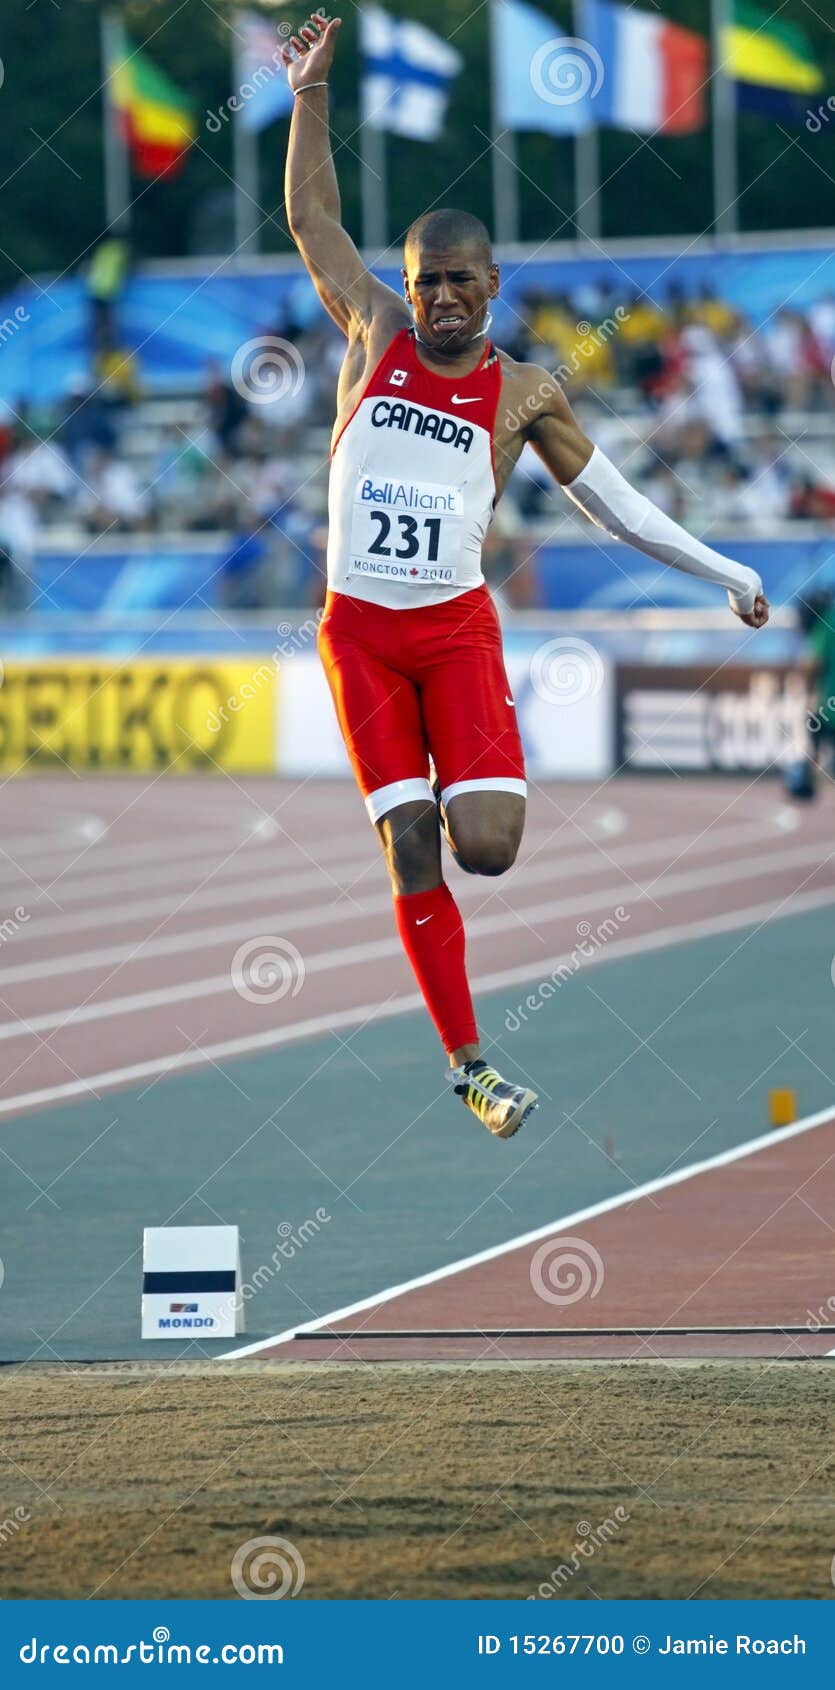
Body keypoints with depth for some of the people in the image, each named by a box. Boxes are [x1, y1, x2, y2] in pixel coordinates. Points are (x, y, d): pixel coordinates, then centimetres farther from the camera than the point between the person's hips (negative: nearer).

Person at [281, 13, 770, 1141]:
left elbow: (616, 503, 10)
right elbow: (310, 216, 7)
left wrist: (732, 576, 10)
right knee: (412, 858, -3)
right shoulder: (375, 331, 4)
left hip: (458, 628, 0)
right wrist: (311, 94, 0)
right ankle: (467, 1062, 6)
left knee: (488, 847, -16)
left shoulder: (522, 393, 3)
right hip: (359, 630, 0)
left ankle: (469, 785, 22)